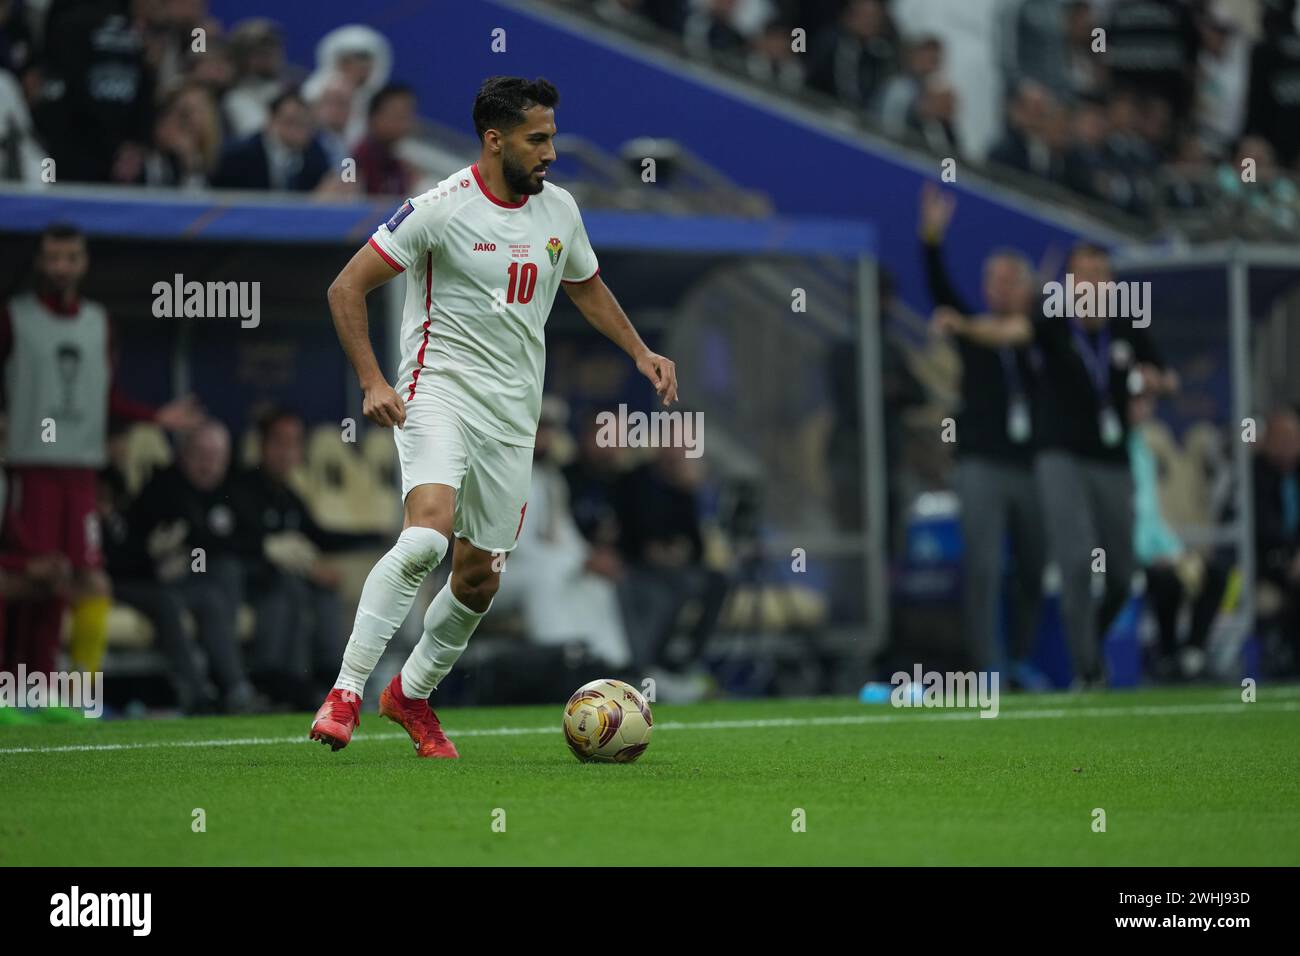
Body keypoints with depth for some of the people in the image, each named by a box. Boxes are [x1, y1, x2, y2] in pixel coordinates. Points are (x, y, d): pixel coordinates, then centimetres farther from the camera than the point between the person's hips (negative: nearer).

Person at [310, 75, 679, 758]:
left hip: (512, 417, 6)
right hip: (440, 389, -6)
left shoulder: (559, 210, 7)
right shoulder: (442, 208, -12)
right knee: (427, 533, -29)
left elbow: (587, 287, 27)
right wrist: (373, 382, -17)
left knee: (480, 579, 8)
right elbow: (346, 289, -8)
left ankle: (411, 696, 31)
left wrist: (640, 352, 14)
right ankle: (346, 691, -23)